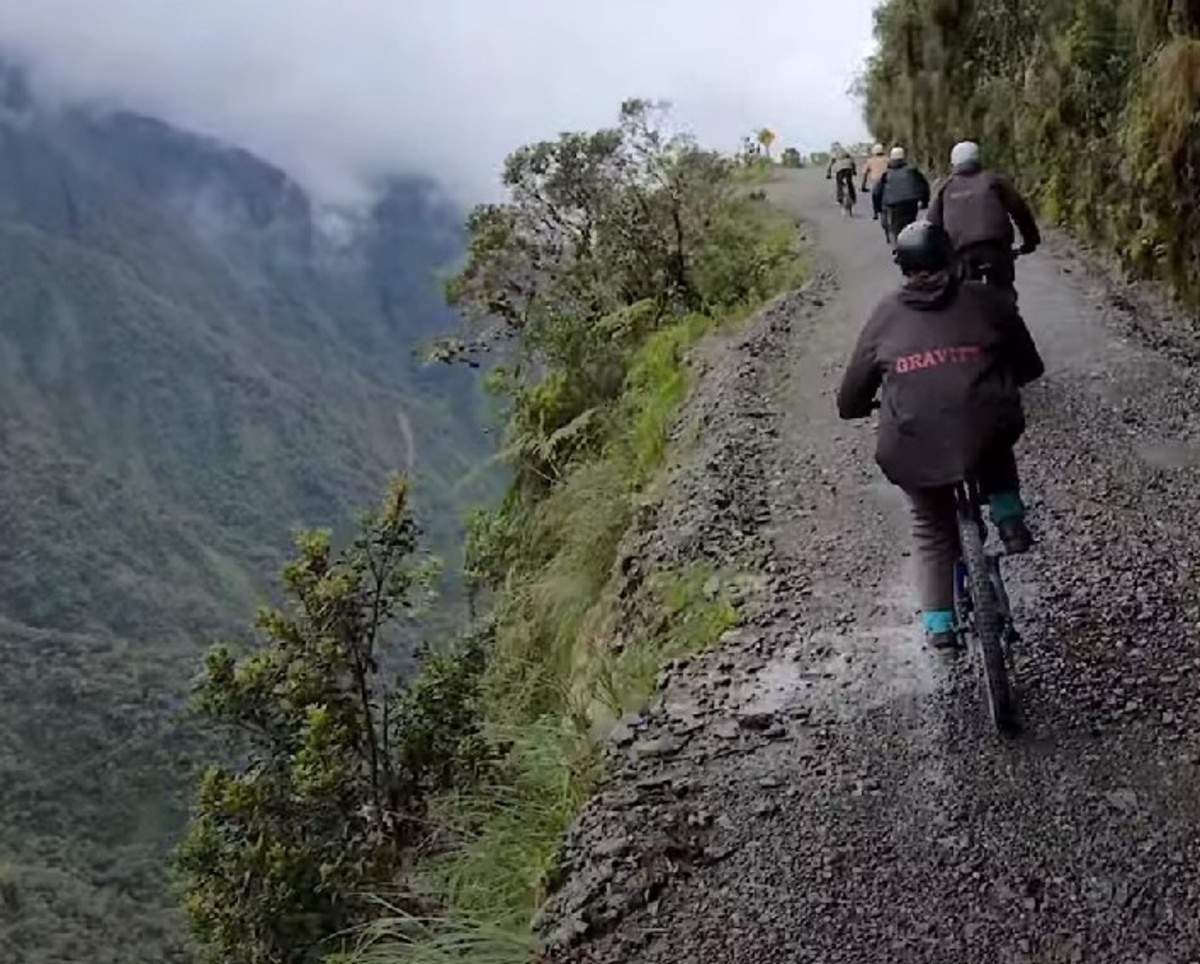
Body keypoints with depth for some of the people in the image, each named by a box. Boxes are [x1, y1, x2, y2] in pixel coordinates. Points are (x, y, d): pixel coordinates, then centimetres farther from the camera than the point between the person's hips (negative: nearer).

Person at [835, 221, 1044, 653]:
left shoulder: (886, 314, 13)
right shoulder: (986, 300, 12)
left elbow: (852, 397, 17)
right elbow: (1028, 367, 23)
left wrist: (855, 407, 39)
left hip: (913, 451, 1)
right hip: (985, 436, 0)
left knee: (933, 528, 26)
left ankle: (938, 623, 21)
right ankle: (1008, 519, 21)